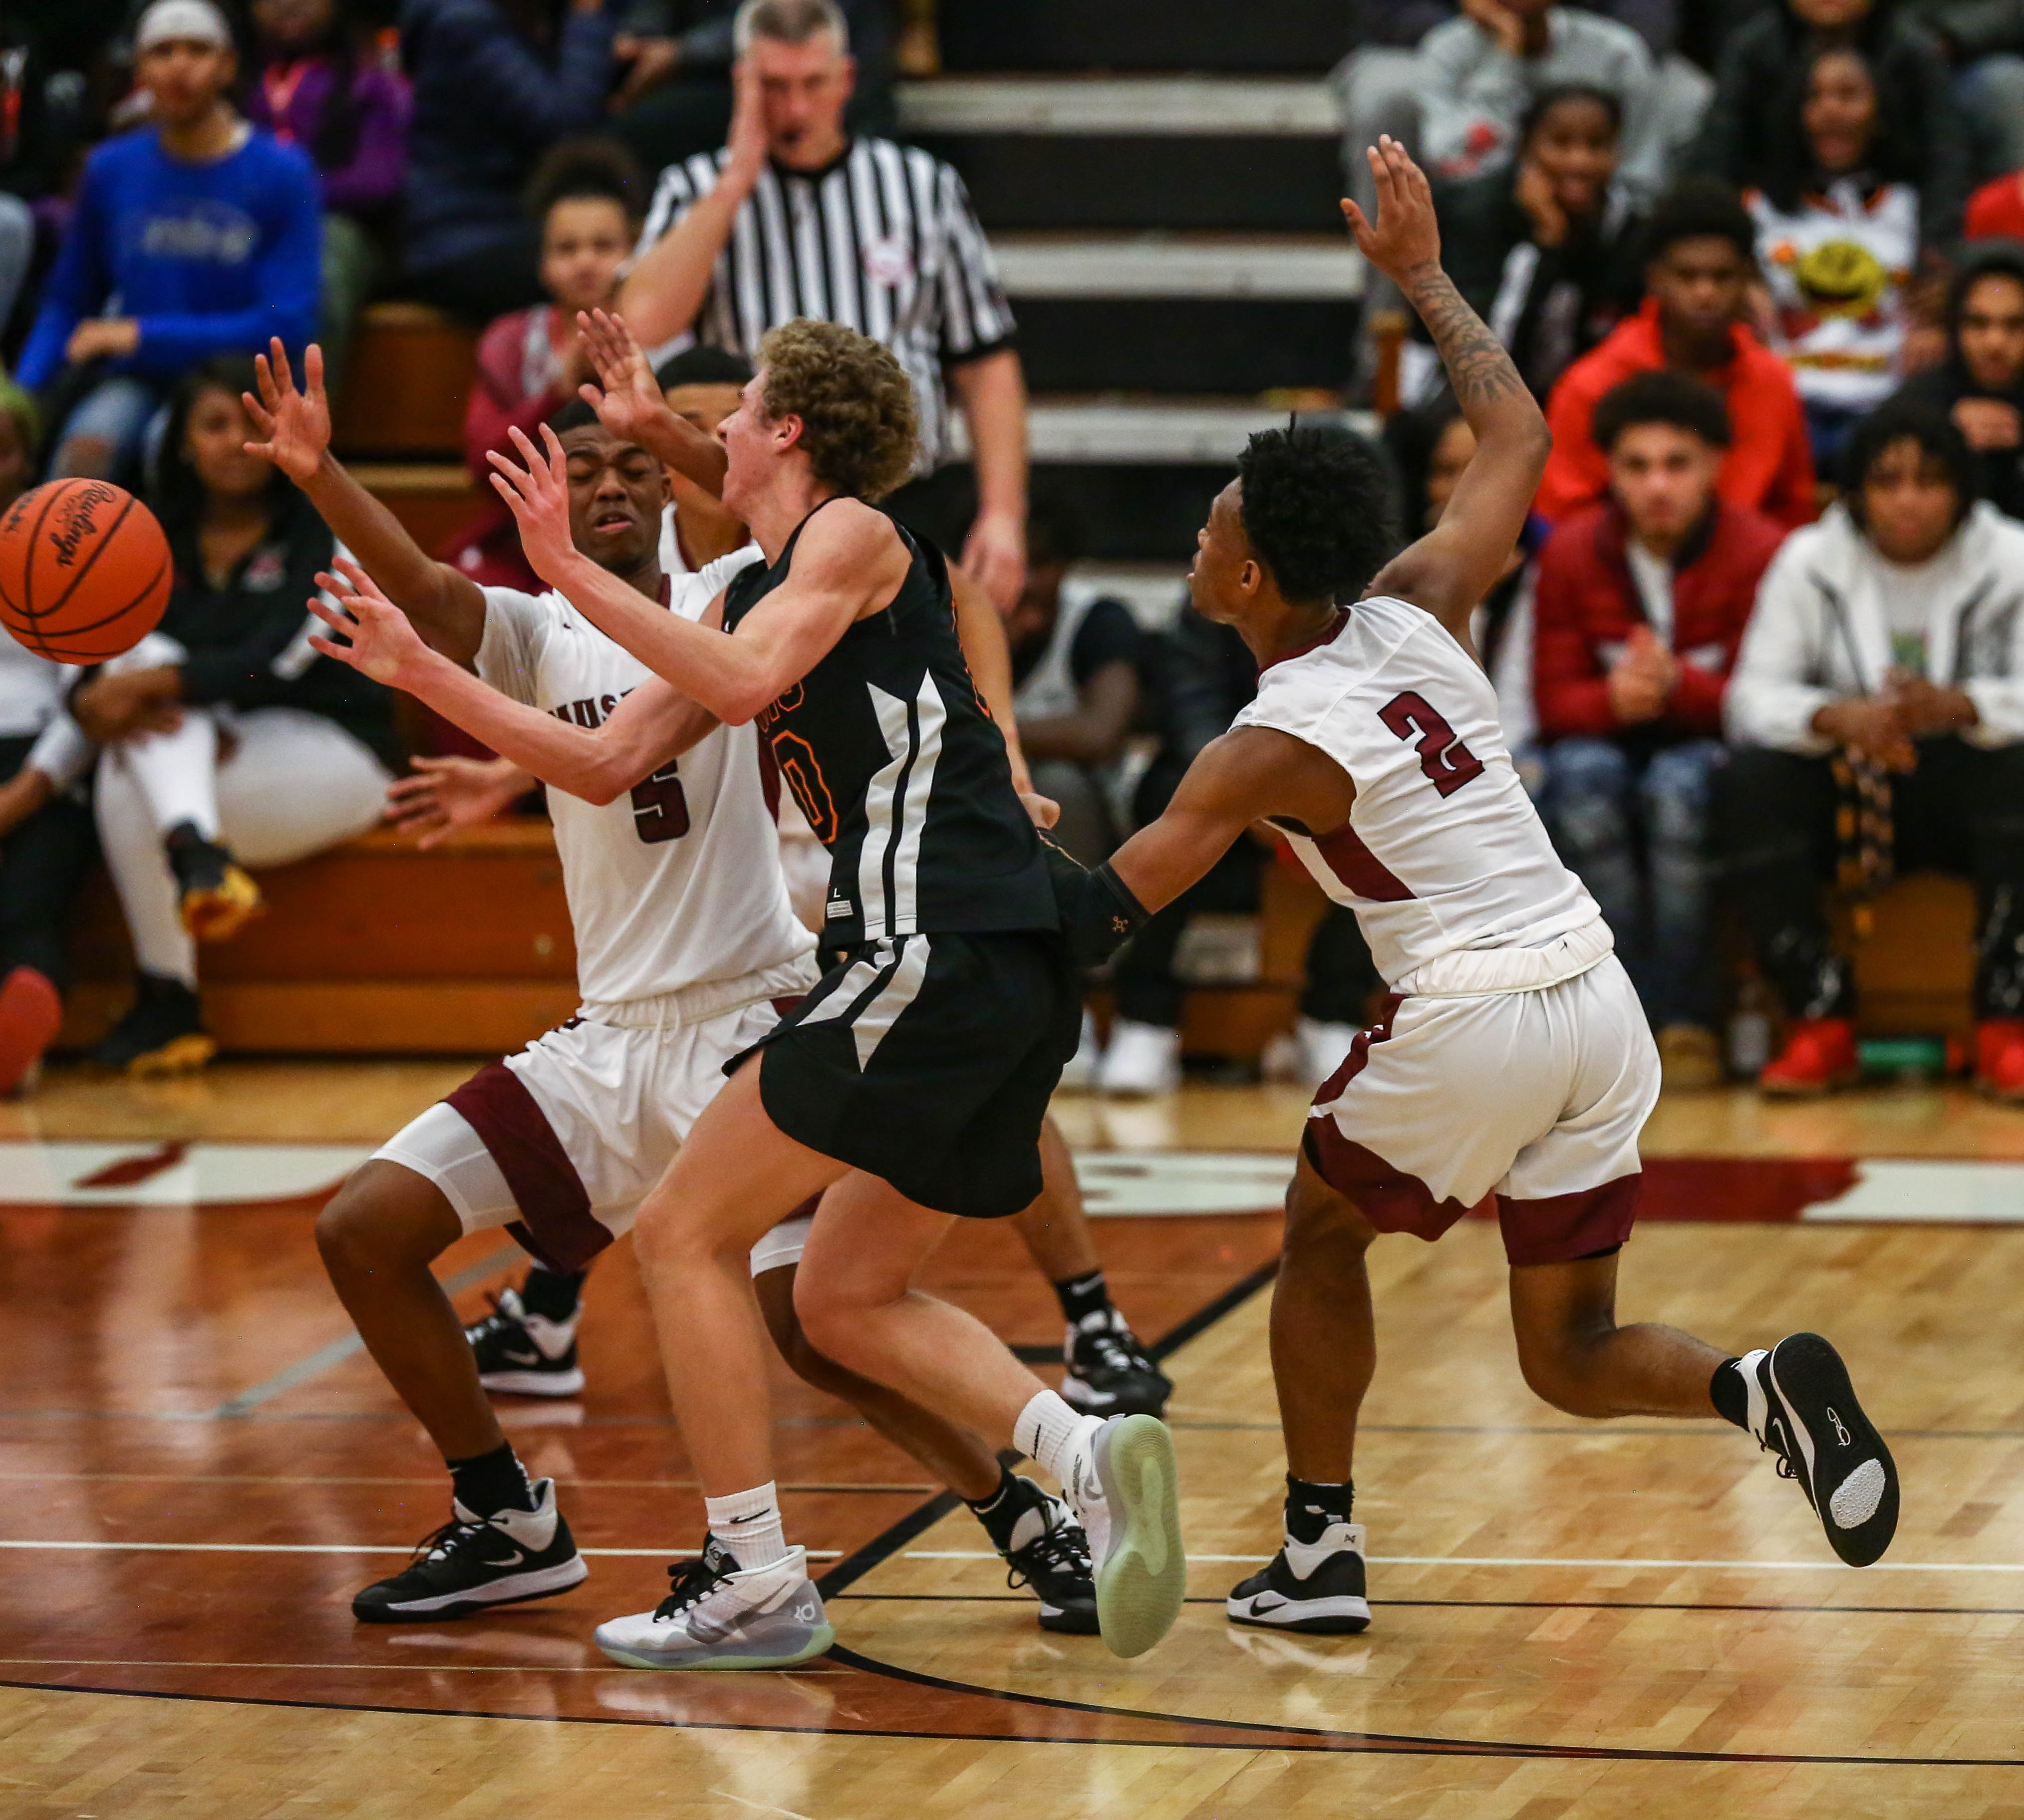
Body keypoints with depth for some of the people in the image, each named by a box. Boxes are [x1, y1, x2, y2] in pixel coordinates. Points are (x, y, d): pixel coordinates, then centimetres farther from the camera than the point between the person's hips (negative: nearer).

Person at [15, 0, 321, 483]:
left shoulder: (282, 174, -2)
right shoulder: (112, 169, 9)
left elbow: (287, 324, -8)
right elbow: (67, 303, 17)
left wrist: (146, 336, -10)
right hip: (136, 382, 3)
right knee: (85, 451, -31)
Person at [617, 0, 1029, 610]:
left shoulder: (925, 186, 10)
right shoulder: (698, 191, 8)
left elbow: (987, 364, 9)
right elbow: (644, 321, -11)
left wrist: (1003, 514, -2)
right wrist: (736, 182, -7)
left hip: (917, 511, 1)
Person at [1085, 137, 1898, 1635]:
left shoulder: (1268, 750, -7)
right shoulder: (1419, 612, 7)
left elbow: (1102, 912, -6)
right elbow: (1520, 435, 22)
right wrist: (1422, 275, 29)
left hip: (1469, 1021, -6)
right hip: (1599, 1001, 6)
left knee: (1322, 1234, 22)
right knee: (1571, 1357, 13)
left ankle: (1320, 1552, 23)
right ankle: (1765, 1391, -16)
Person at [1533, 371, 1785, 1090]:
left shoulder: (1759, 552, -11)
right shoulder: (1571, 552, -2)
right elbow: (1555, 699, -2)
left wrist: (1679, 687, -32)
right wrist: (1615, 699, -27)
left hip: (1716, 744, -2)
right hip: (1609, 741, 2)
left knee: (1680, 782, -37)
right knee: (1583, 774, -33)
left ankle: (1688, 1022, -29)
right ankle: (1635, 1017, -30)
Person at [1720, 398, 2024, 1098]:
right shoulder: (1809, 562, 0)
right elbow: (1754, 696, -9)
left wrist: (1955, 706, -37)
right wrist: (1837, 718, -31)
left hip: (1961, 793, -1)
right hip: (1848, 800, 1)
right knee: (1751, 780, -27)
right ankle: (1822, 1020, -22)